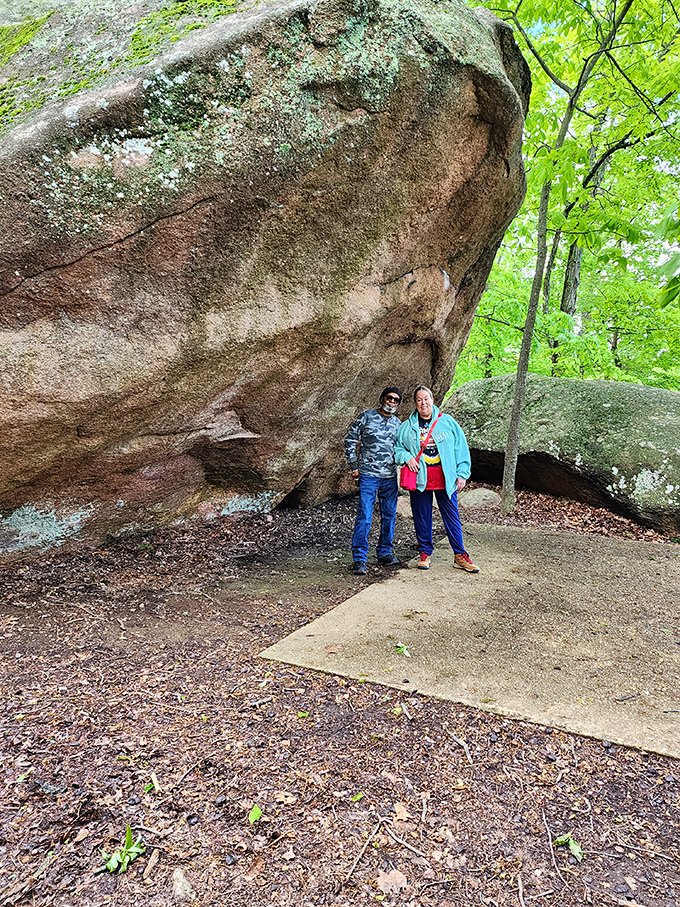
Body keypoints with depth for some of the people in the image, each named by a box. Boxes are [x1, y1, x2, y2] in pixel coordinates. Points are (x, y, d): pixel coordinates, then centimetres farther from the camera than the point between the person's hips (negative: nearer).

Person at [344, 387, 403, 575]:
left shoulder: (397, 424, 13)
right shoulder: (366, 416, 0)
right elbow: (350, 439, 2)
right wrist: (354, 465, -3)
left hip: (390, 477, 5)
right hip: (368, 475, -4)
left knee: (389, 516, 10)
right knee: (364, 517, -8)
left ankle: (385, 552, 25)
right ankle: (359, 558, -1)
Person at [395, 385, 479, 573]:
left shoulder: (448, 422, 5)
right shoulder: (407, 427, 8)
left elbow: (461, 448, 6)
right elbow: (397, 448, 15)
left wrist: (462, 474, 1)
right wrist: (406, 457, -6)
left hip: (445, 479, -1)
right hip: (420, 479, 1)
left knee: (452, 516, 4)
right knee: (422, 517, 8)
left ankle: (460, 556, 13)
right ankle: (425, 553, 23)